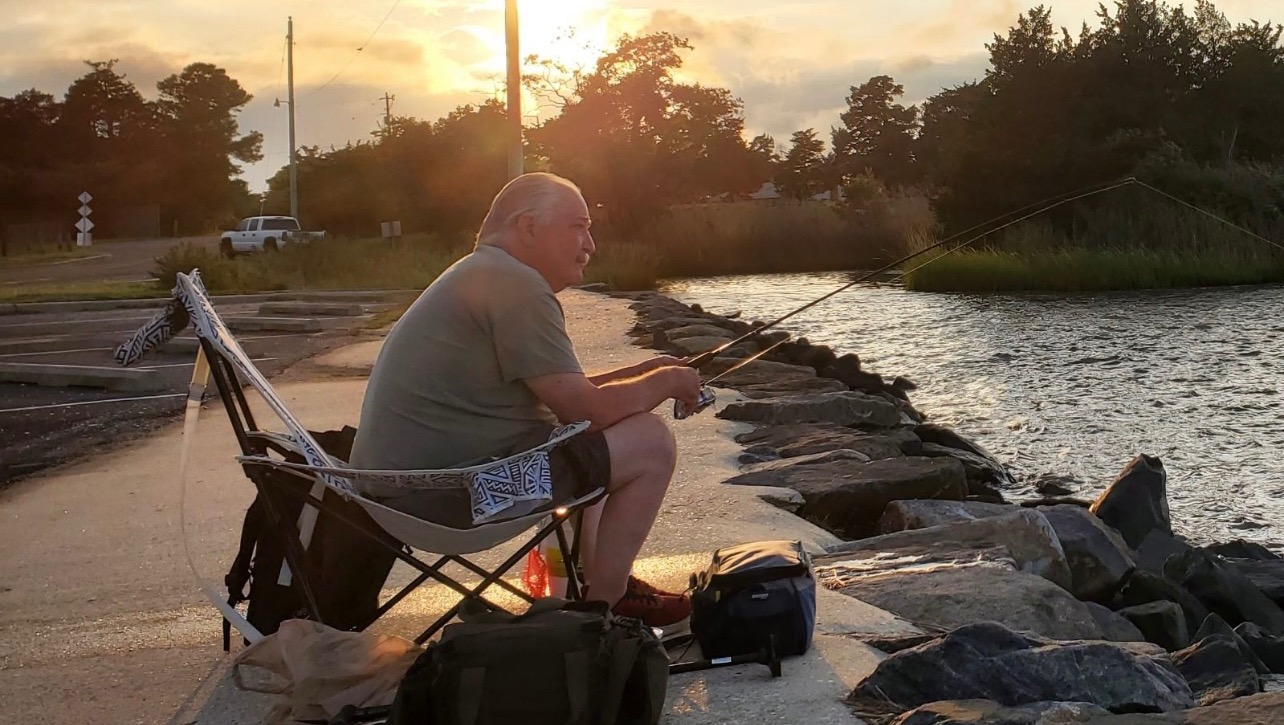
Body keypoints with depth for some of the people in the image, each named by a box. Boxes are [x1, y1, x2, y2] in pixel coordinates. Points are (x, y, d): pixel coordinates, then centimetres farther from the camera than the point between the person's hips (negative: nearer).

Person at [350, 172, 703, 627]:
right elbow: (585, 409, -16)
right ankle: (603, 606, 5)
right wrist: (665, 382, 1)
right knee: (650, 441, -6)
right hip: (446, 492, -11)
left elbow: (563, 393, 23)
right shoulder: (515, 285, -14)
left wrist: (639, 374, 17)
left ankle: (594, 580, 31)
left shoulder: (481, 274, 18)